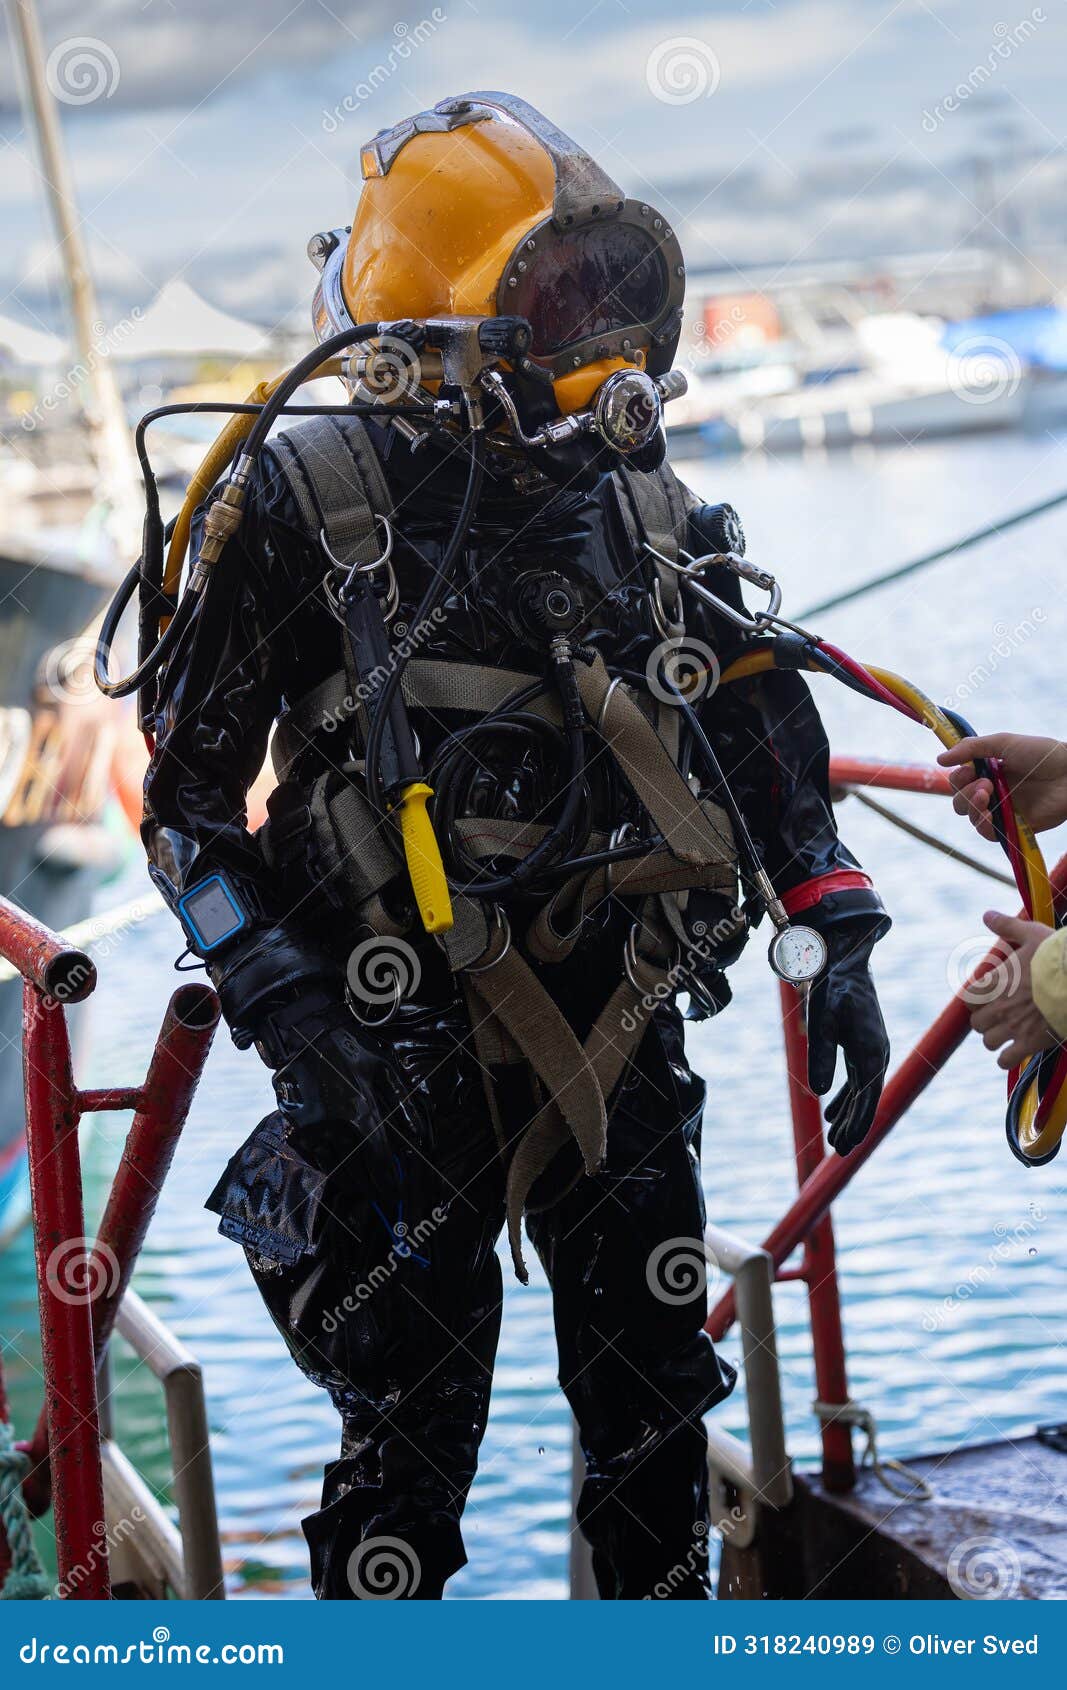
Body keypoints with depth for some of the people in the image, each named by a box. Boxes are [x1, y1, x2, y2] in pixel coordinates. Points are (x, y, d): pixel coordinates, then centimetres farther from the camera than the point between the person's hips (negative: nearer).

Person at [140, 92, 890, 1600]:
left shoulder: (647, 510, 6)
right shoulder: (311, 508, -9)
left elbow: (769, 733, 17)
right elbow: (186, 796, -6)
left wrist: (839, 936, 7)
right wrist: (286, 1007, -17)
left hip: (621, 1047, 5)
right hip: (406, 1063, -5)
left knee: (656, 1417, 14)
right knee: (414, 1443, 2)